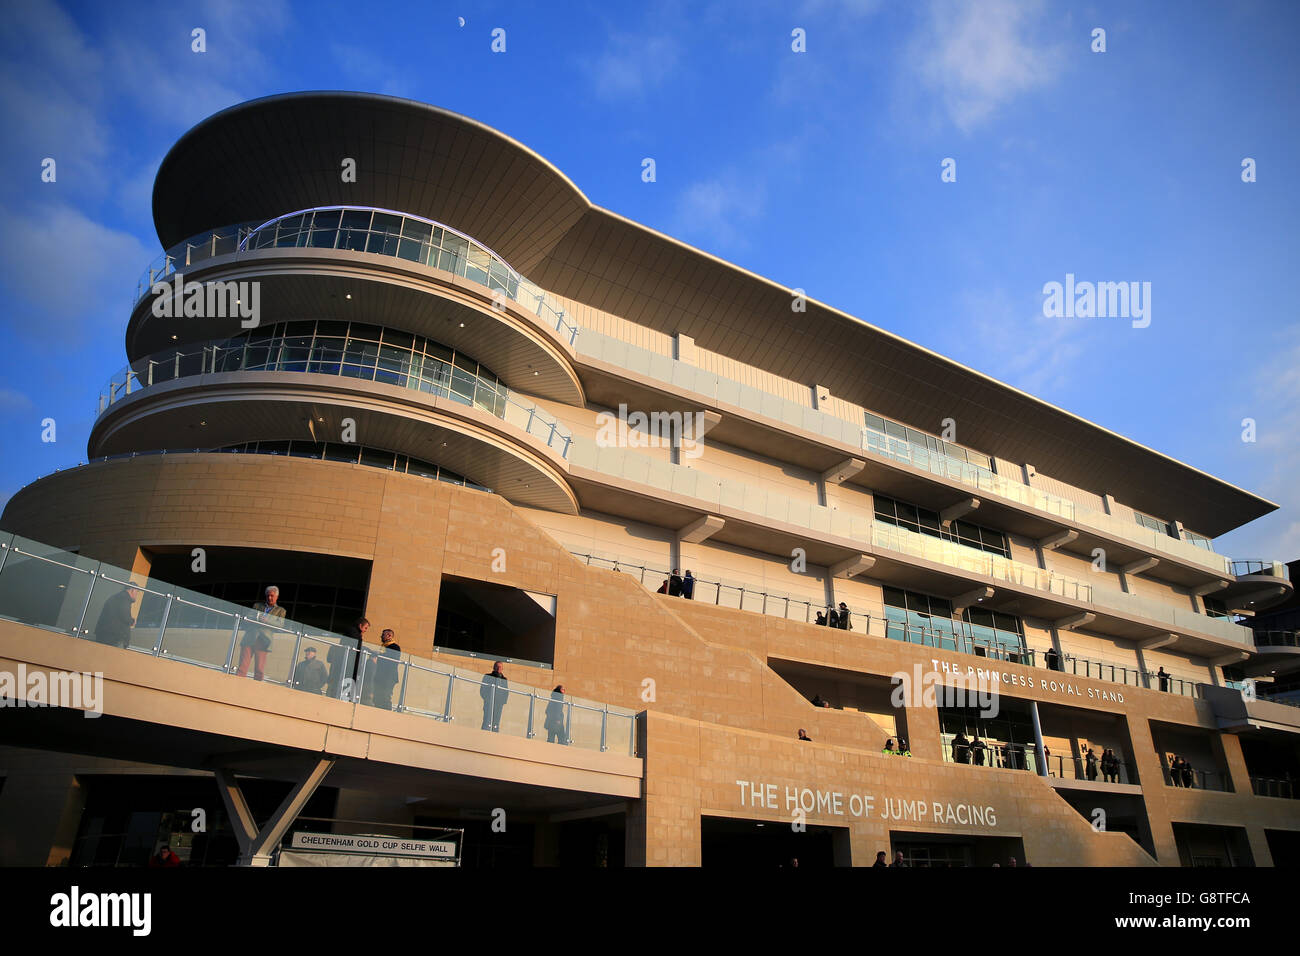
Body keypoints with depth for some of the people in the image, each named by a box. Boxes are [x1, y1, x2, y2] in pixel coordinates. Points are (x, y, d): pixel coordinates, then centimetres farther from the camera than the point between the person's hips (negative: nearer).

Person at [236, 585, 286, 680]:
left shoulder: (280, 610, 18)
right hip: (250, 638, 2)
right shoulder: (257, 605, 25)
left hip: (262, 641, -2)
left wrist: (266, 619, -13)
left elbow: (280, 624, 2)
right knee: (242, 666, -8)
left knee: (259, 670, -8)